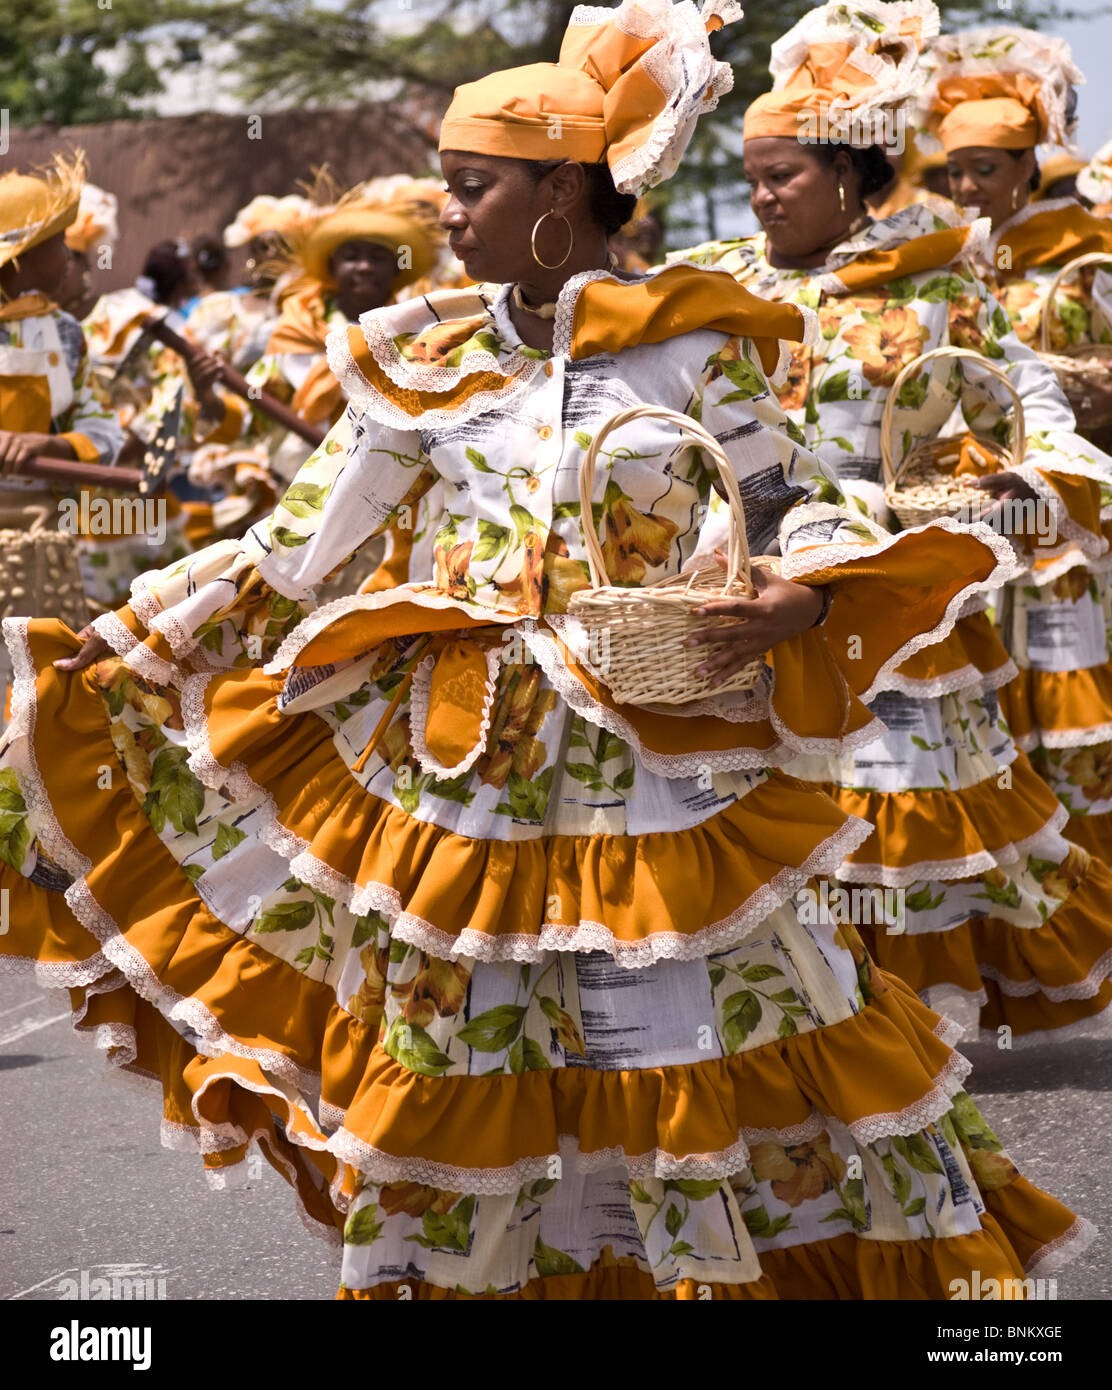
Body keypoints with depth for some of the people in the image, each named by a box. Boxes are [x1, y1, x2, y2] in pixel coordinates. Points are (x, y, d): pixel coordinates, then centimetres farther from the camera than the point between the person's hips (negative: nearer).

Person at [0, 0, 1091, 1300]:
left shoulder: (693, 340, -4)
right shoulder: (428, 362, 3)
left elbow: (795, 505, 1)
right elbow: (301, 538, 9)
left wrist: (800, 599, -22)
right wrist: (138, 637, 9)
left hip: (661, 767, -2)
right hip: (466, 770, 2)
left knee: (704, 1069, 3)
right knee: (455, 1070, 9)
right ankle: (447, 1266, 26)